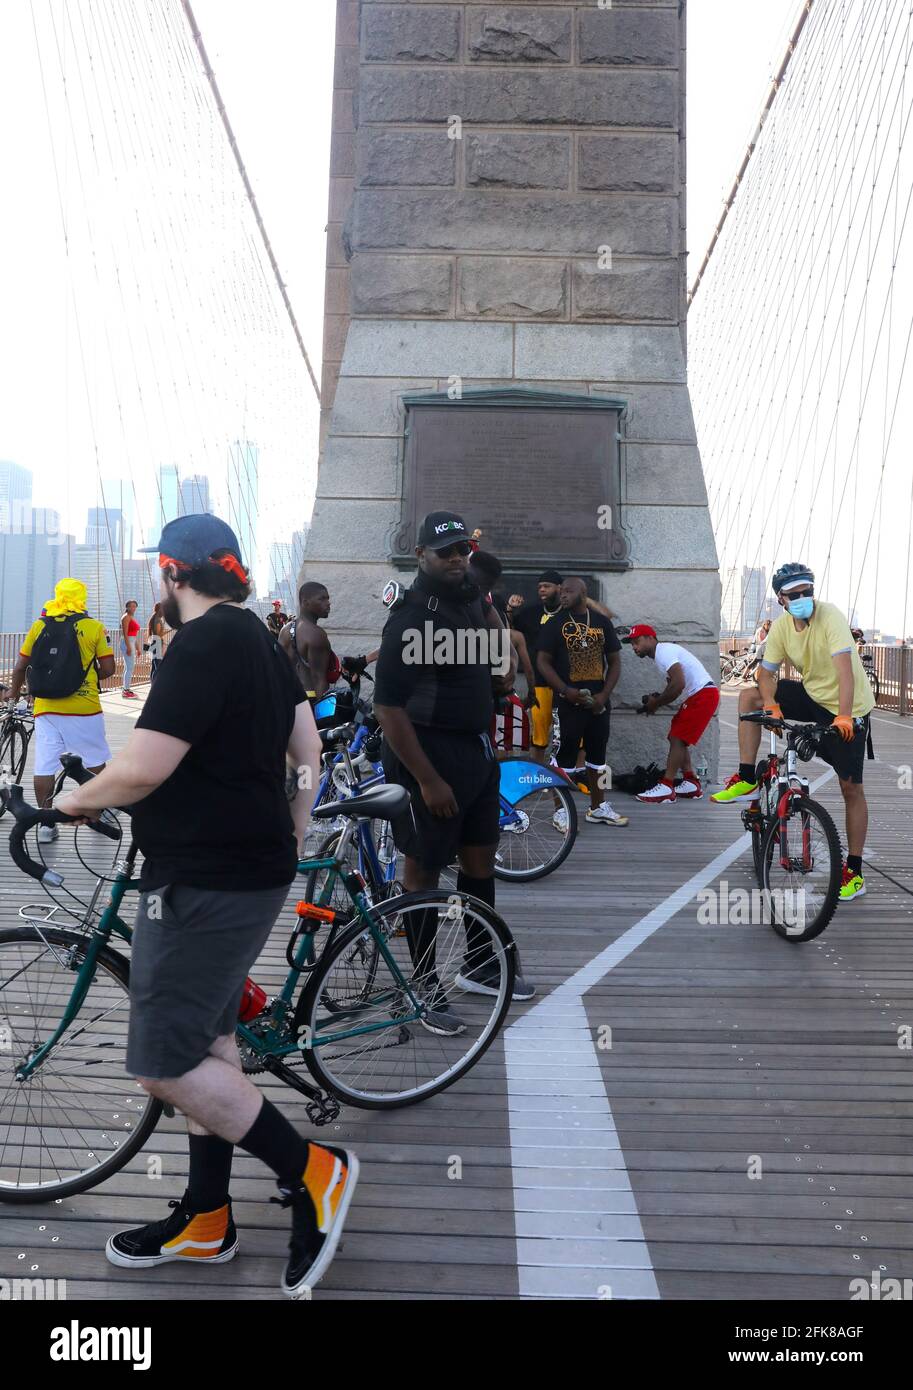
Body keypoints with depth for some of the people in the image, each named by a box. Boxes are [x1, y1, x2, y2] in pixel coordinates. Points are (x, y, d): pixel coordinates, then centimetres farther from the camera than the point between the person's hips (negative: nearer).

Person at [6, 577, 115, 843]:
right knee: (95, 762, 15)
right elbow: (108, 669, -4)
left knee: (44, 766, 5)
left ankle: (46, 824, 6)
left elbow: (20, 667, 7)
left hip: (46, 709, 2)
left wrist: (14, 694, 24)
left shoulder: (39, 626, 3)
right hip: (84, 708, -2)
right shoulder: (94, 627, -3)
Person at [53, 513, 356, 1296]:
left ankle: (312, 1172, 5)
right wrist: (290, 836, 27)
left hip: (205, 883, -10)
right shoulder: (259, 640, 13)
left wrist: (78, 799, -4)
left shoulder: (203, 644, -18)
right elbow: (308, 752, 18)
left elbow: (142, 769, -23)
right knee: (208, 1043, 17)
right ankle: (205, 1220, 29)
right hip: (249, 870, 10)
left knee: (165, 1066, -3)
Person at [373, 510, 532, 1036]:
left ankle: (480, 967, 34)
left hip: (479, 749, 8)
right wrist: (428, 780, -24)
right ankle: (426, 986, 15)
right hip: (429, 753, -8)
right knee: (425, 869, 3)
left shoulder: (472, 595, 5)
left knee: (480, 858, 17)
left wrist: (504, 652, 12)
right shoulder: (412, 617, -19)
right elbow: (389, 707, -23)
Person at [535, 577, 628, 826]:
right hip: (569, 701, -4)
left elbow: (614, 661, 9)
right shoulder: (555, 624, -1)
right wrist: (566, 691, -16)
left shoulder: (602, 622, 8)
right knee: (566, 754, -3)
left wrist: (604, 695, -4)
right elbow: (543, 662, -4)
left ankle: (598, 808, 22)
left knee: (597, 752, 11)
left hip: (598, 701, 4)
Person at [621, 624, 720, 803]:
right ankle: (691, 784, 16)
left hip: (703, 695, -10)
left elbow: (678, 684, -24)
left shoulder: (663, 651, -14)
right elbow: (673, 684, 18)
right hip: (697, 696, 10)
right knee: (677, 738, 13)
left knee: (677, 738, -12)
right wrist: (655, 700, 1)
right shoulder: (664, 652, 19)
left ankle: (666, 788, -13)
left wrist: (657, 703, -13)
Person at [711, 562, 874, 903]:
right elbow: (767, 672, -3)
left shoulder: (830, 616, -24)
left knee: (851, 787, -4)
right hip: (811, 695, 6)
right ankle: (746, 781, -3)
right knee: (749, 697, -7)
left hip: (847, 709, -6)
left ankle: (854, 871, 6)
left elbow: (844, 667, -35)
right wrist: (771, 705, -24)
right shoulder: (781, 627, -6)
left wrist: (844, 716, -46)